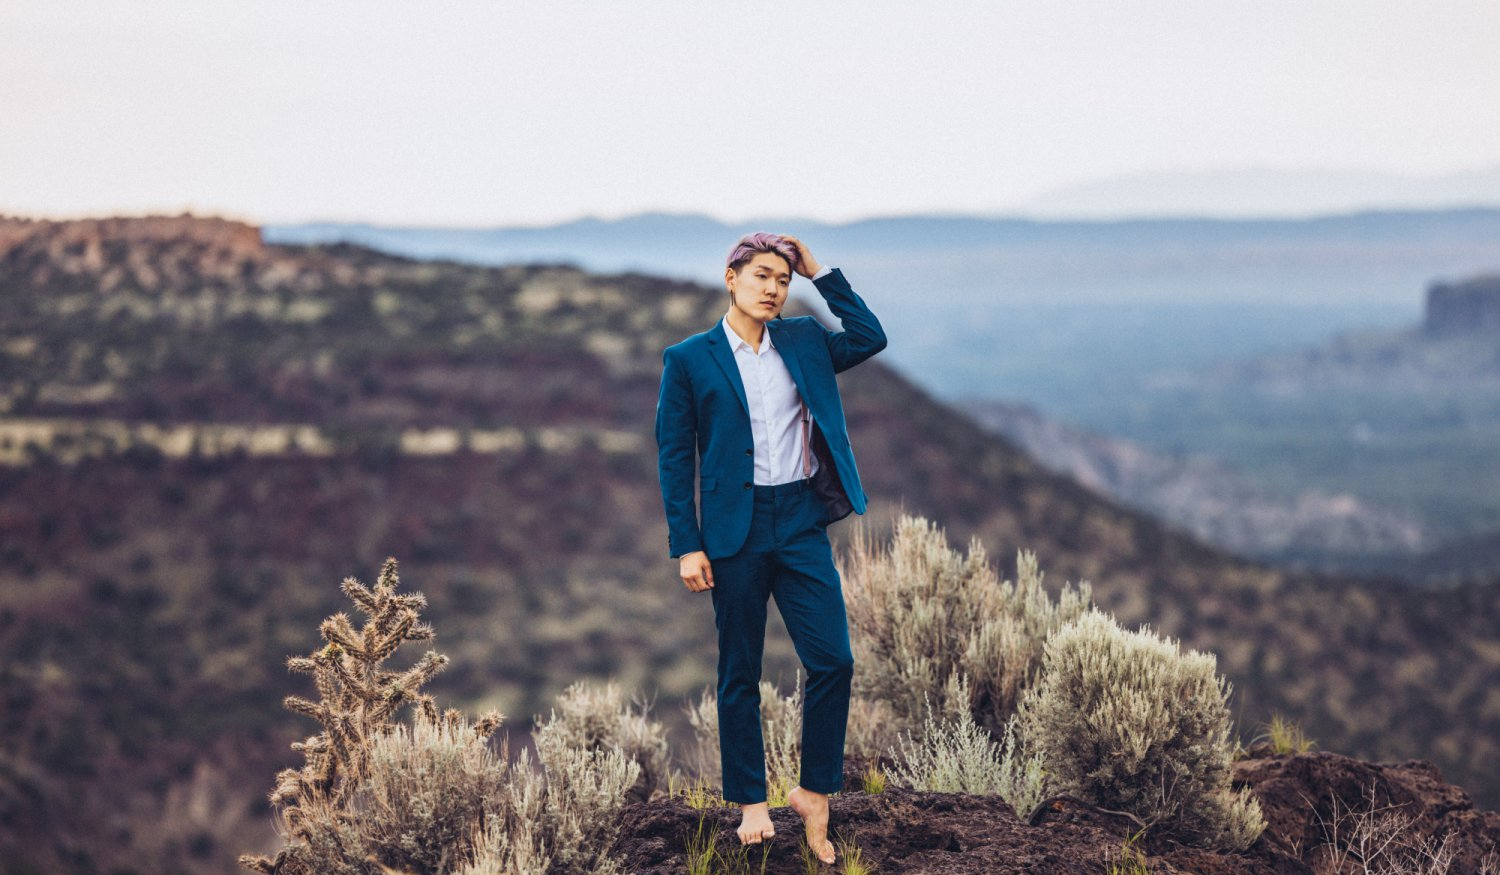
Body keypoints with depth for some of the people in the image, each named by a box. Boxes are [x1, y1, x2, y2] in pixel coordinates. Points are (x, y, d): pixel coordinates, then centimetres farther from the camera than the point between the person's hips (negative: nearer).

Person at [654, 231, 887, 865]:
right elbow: (674, 456, -1)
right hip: (736, 529, -3)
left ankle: (814, 792, 10)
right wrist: (686, 546, -7)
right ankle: (750, 802, 17)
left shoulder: (802, 342, 11)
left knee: (833, 660, -5)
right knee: (740, 674, 5)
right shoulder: (690, 359, 0)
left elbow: (870, 338, 4)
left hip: (801, 523, 3)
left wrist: (820, 274, 1)